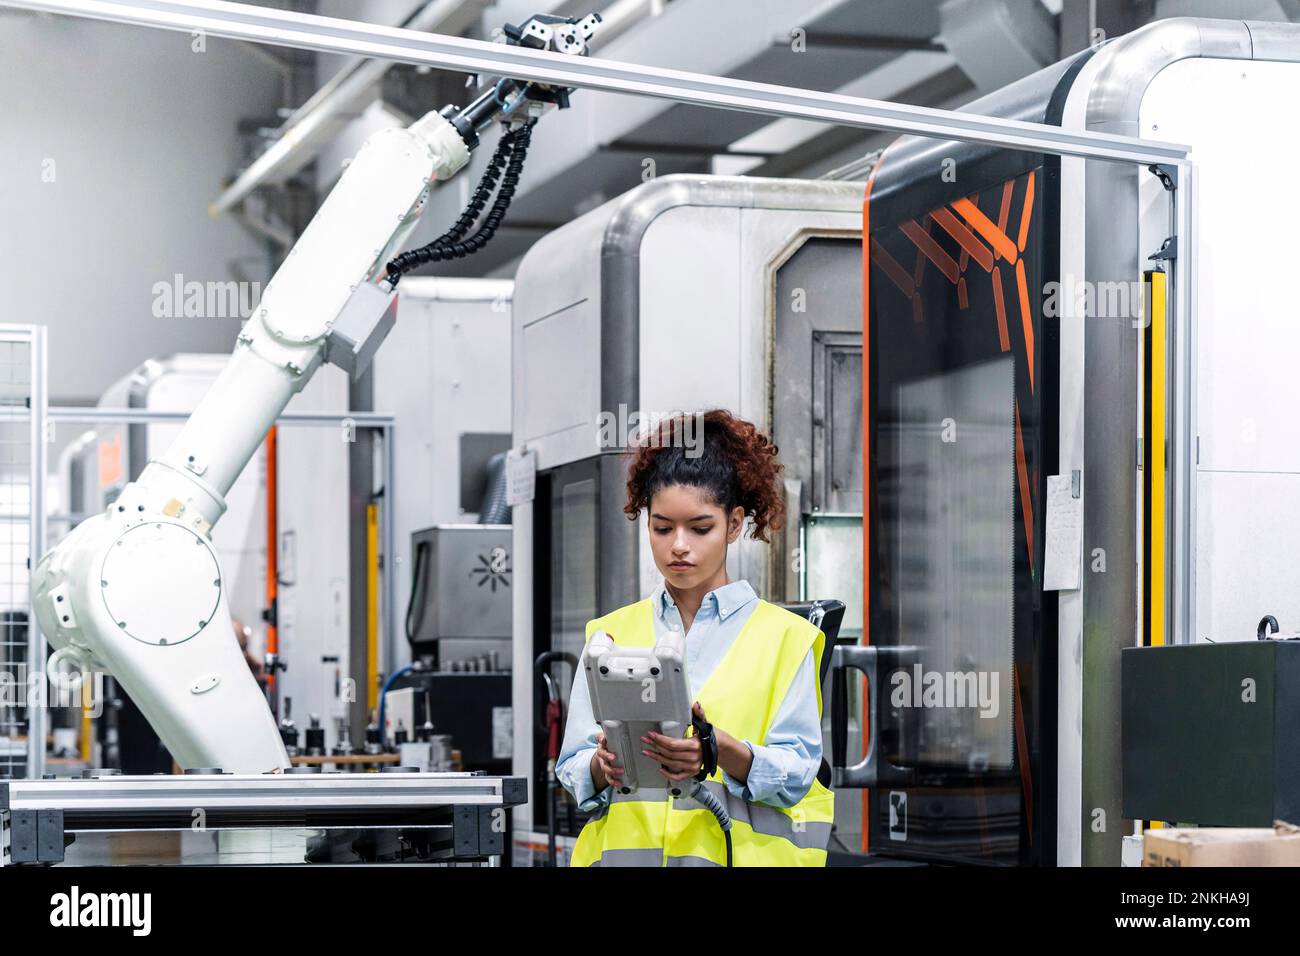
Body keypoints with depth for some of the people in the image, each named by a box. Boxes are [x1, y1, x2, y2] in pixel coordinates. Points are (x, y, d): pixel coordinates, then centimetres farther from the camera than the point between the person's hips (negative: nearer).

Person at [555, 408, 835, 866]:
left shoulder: (783, 635, 10)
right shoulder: (611, 633, 17)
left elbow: (797, 772, 1)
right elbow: (573, 771, 11)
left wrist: (722, 751, -17)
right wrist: (603, 765, -11)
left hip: (739, 851, -4)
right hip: (624, 846, 4)